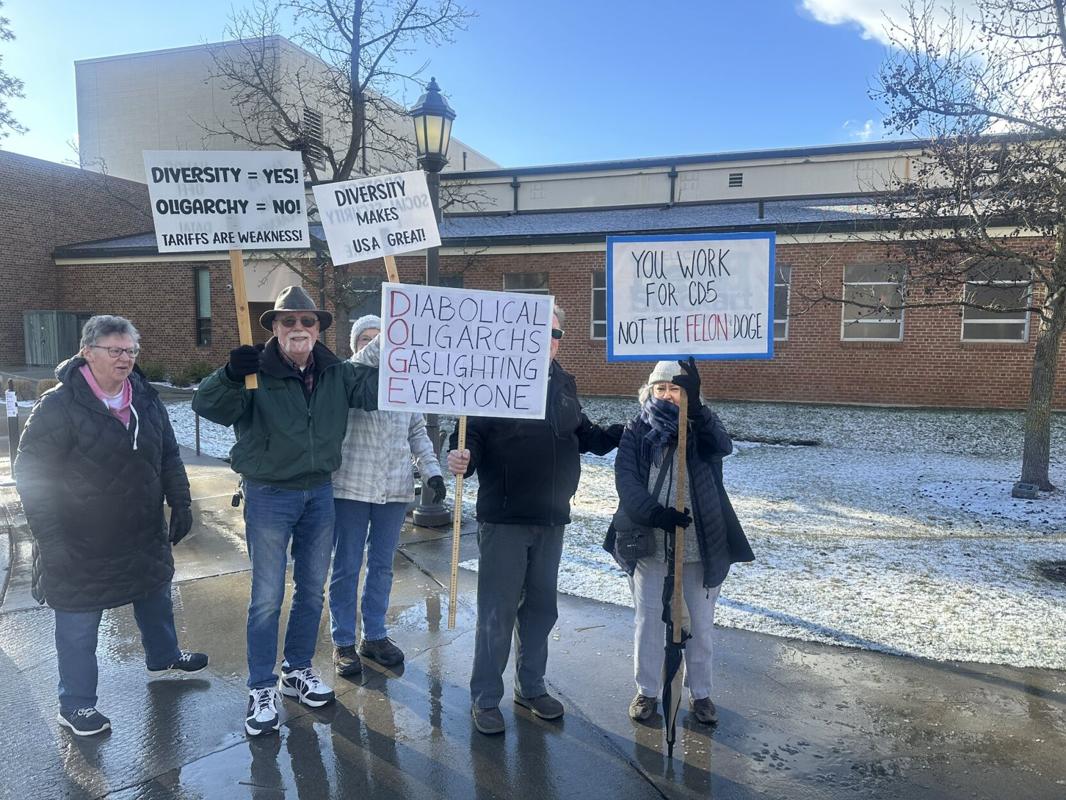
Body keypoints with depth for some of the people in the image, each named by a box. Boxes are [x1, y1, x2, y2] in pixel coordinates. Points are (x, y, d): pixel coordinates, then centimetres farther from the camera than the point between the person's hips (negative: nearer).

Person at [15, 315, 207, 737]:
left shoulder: (145, 398, 0)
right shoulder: (59, 406, -19)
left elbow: (168, 457, 9)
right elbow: (31, 473, -16)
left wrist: (180, 504, 6)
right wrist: (50, 538, -18)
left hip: (144, 534, 6)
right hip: (81, 544, -6)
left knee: (156, 597, 23)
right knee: (79, 625, 8)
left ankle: (164, 657, 48)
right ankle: (76, 705, 26)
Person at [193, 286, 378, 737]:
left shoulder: (336, 373, 0)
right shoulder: (257, 373, -13)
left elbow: (375, 388, -9)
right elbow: (208, 406, -24)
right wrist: (230, 375, -44)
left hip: (320, 493, 5)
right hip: (269, 496, -4)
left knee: (312, 590, 17)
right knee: (267, 598, 4)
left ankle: (299, 671, 36)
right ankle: (261, 689, 20)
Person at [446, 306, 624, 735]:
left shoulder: (563, 383, 10)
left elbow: (585, 437, 20)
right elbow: (472, 433, -16)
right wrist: (464, 458, -36)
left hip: (551, 519, 6)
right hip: (504, 518, -6)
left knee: (541, 607, 17)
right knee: (498, 611, 2)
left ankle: (531, 687, 34)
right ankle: (485, 698, 19)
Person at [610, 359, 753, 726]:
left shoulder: (701, 424, -1)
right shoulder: (637, 430, 0)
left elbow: (722, 445, -24)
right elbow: (625, 478, -10)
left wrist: (695, 404, -38)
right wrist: (655, 513, -25)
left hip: (699, 544, 0)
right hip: (649, 543, 0)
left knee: (700, 623, 12)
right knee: (648, 620, 11)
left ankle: (700, 692, 30)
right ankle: (647, 691, 28)